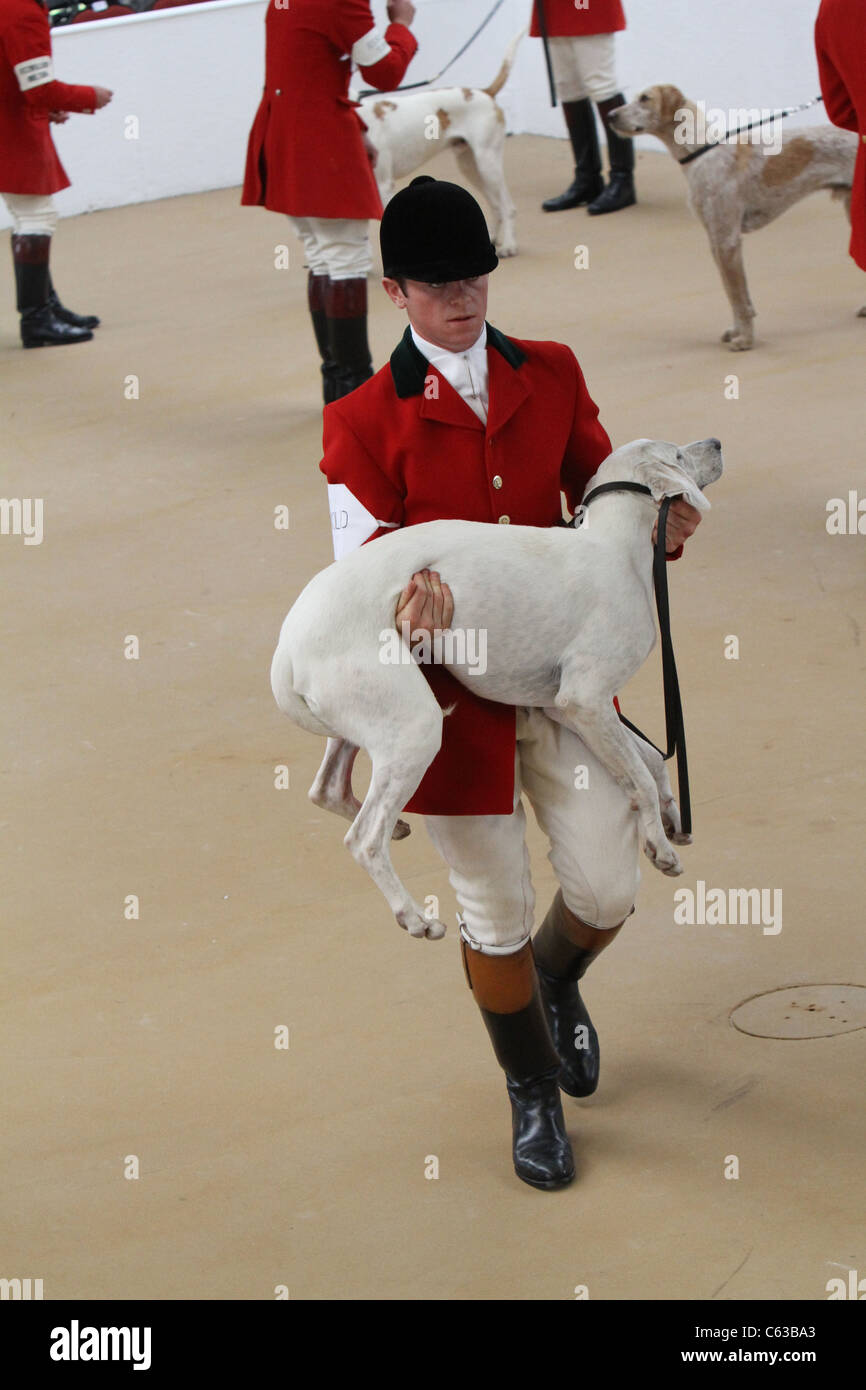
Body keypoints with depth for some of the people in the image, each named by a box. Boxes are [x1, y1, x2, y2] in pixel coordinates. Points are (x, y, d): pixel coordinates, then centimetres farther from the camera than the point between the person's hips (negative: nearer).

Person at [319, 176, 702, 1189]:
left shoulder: (551, 375, 6)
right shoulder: (364, 420, -5)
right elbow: (363, 557, -10)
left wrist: (656, 521, -9)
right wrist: (411, 584, -33)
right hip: (451, 688, -3)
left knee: (608, 887, 4)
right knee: (497, 911, 5)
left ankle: (557, 979, 42)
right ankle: (533, 1094, 28)